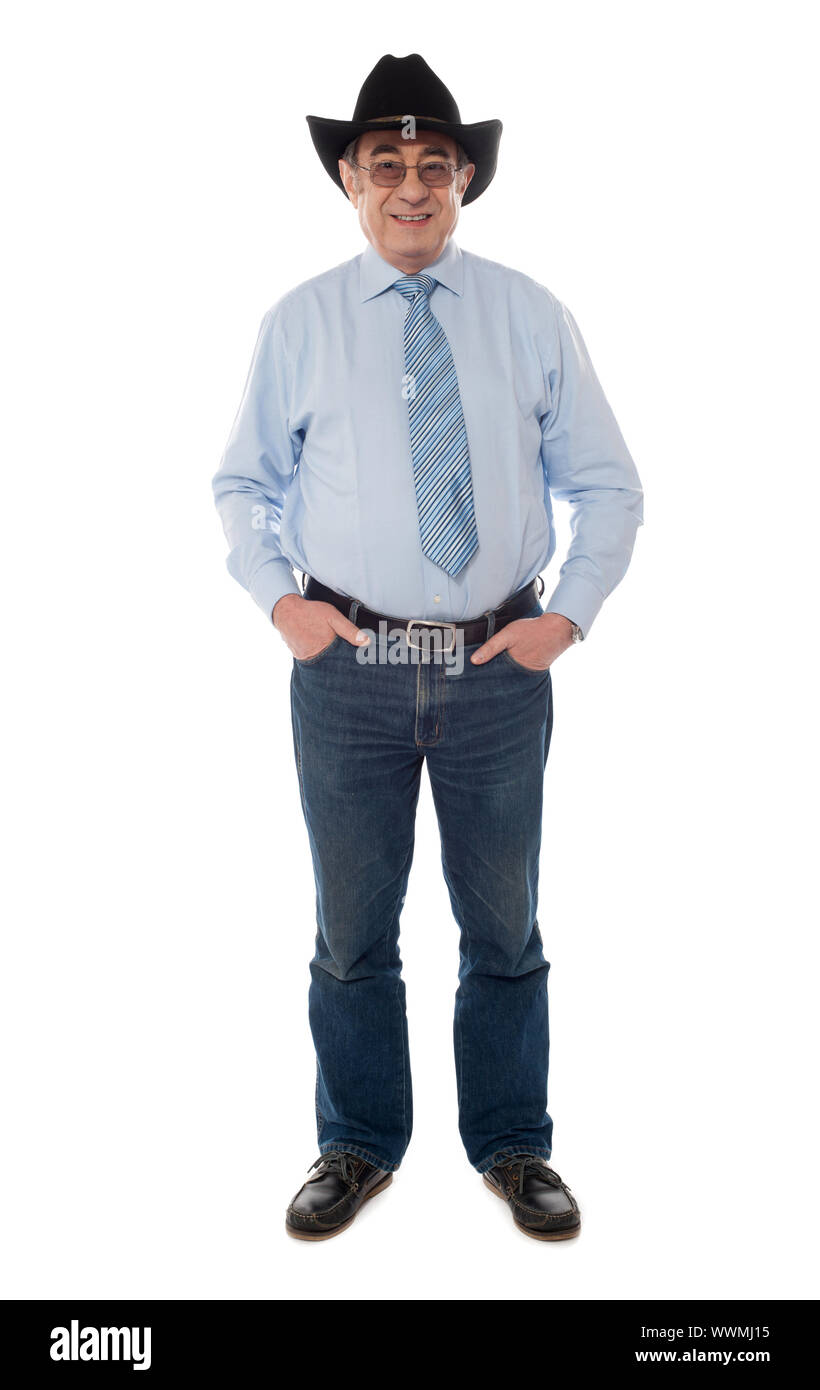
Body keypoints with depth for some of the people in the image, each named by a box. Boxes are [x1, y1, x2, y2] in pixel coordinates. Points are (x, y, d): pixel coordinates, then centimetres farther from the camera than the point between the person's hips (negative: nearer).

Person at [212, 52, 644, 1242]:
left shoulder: (532, 317, 4)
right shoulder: (298, 322, 3)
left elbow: (607, 486, 6)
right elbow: (244, 484, 9)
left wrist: (570, 613, -6)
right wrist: (280, 597, -6)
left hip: (502, 665, 1)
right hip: (348, 665, 0)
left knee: (504, 928, 14)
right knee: (351, 930, 12)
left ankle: (513, 1146, 34)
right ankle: (360, 1146, 34)